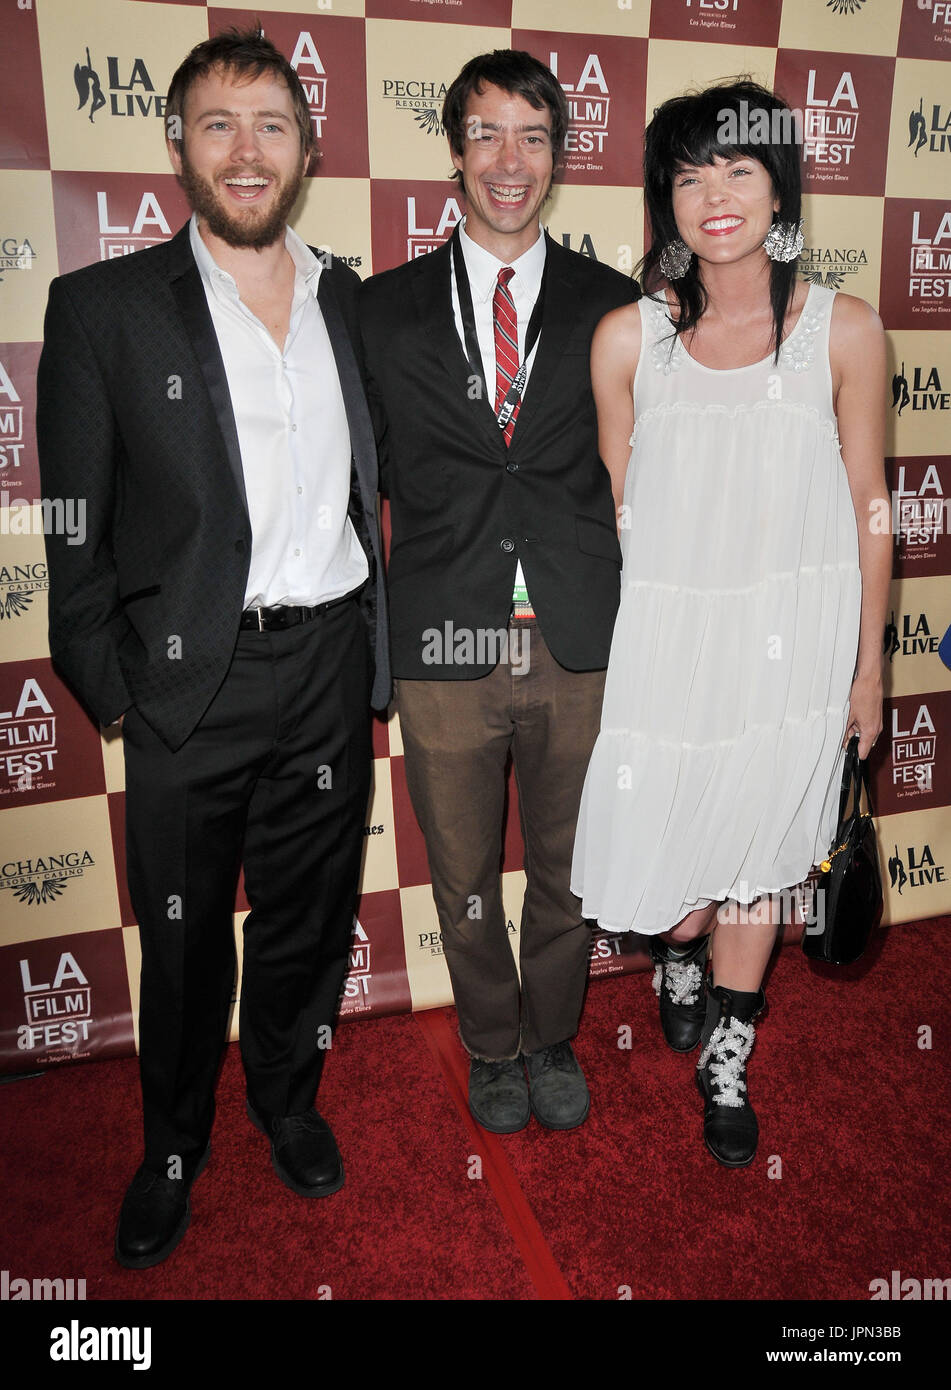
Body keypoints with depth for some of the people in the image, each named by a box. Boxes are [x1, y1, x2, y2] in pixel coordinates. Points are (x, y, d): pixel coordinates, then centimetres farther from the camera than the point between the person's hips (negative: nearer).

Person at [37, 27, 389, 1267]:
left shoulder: (355, 305, 8)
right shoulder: (103, 307, -3)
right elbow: (75, 527, -2)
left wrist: (380, 649, 8)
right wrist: (112, 688, -5)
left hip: (329, 667, 3)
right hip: (190, 681, -2)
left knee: (309, 917, 17)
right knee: (184, 939, 13)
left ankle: (289, 1098, 43)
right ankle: (174, 1147, 38)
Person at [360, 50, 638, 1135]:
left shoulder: (612, 306, 6)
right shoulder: (387, 307, 5)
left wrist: (629, 615, -2)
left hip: (580, 644, 1)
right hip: (445, 646, 0)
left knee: (568, 869, 16)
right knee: (464, 878, 15)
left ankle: (551, 1039, 41)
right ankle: (492, 1047, 40)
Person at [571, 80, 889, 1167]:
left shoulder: (843, 330, -3)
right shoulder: (628, 337, -2)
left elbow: (866, 502, 2)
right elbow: (613, 508, 4)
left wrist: (868, 664, 4)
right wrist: (595, 652, 4)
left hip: (792, 637, 0)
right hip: (663, 630, 0)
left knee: (758, 852, 12)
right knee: (660, 851, 6)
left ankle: (726, 1060, 37)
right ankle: (677, 957, 46)